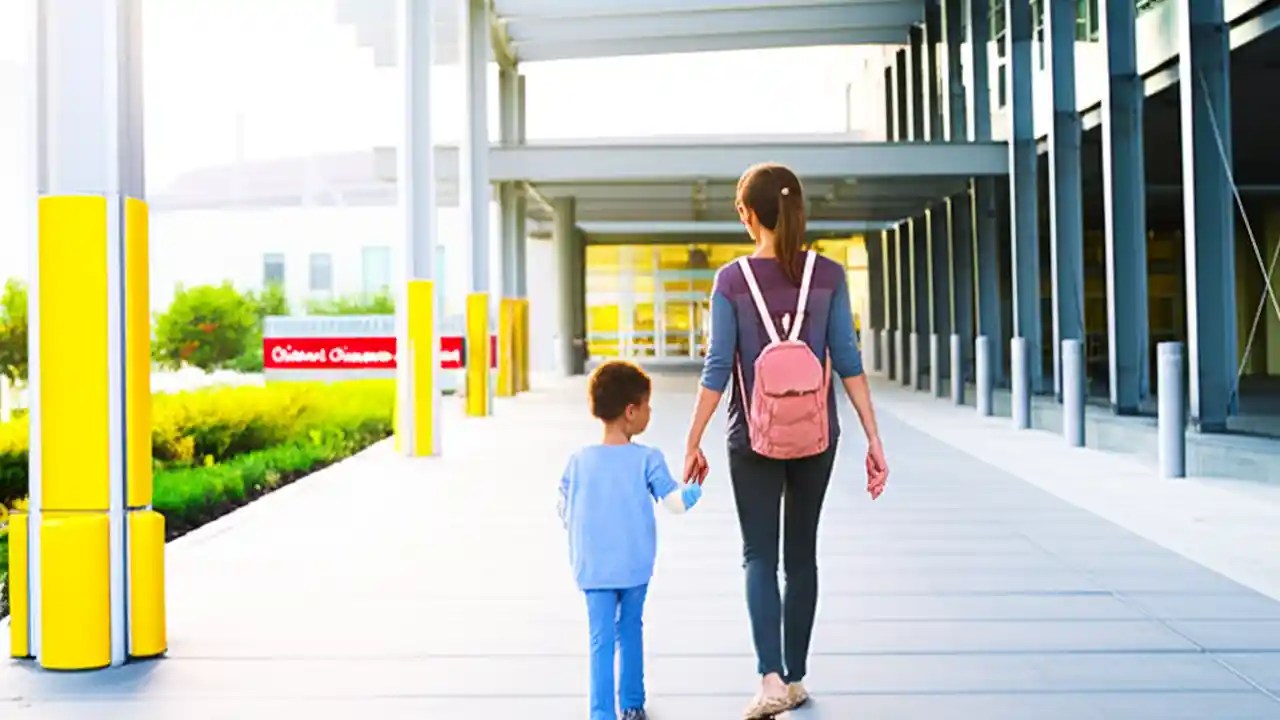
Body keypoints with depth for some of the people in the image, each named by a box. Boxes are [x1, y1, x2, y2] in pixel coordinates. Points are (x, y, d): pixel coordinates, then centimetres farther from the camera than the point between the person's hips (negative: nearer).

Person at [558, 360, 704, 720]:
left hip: (593, 567, 0)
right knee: (631, 629, 18)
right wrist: (694, 488, 14)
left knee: (601, 640, 1)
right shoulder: (647, 459, -9)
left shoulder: (579, 461, -3)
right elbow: (674, 501, -7)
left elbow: (565, 514, 4)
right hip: (636, 566, 0)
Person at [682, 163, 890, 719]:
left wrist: (692, 443, -2)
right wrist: (873, 439, -3)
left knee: (760, 556, 3)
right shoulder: (828, 275, -4)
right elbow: (847, 361, -7)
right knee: (801, 554, 14)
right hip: (816, 436, 2)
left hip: (753, 439, -2)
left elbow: (717, 368, -9)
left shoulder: (732, 280, -8)